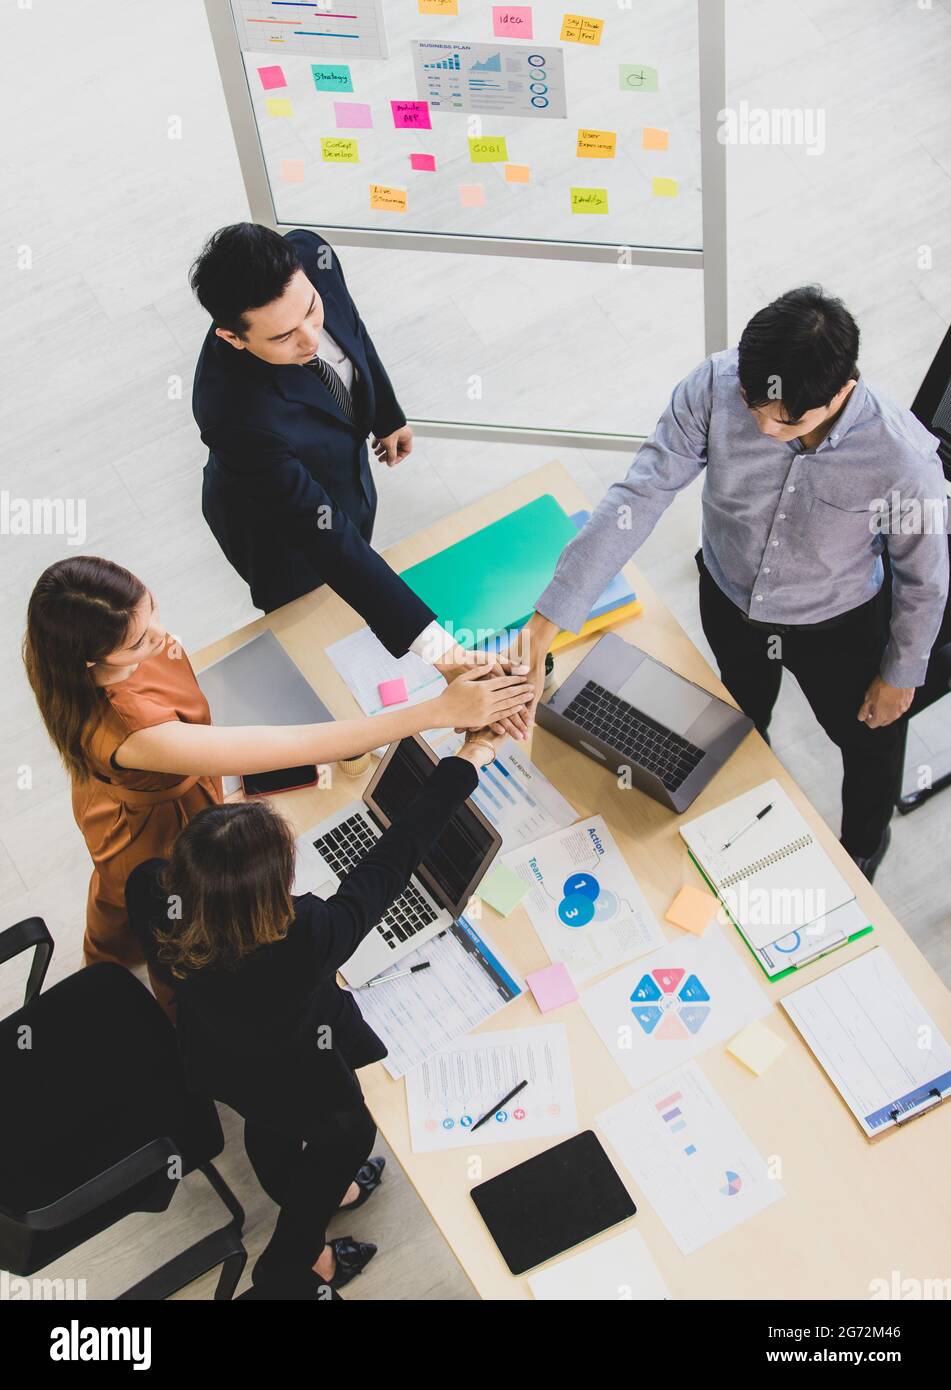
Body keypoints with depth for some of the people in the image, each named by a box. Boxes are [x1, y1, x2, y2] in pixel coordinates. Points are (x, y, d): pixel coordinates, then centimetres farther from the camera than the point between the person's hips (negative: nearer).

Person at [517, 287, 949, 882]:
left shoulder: (902, 456, -37)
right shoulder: (715, 386, -34)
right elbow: (640, 496, -32)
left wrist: (902, 673, -4)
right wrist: (552, 615, -37)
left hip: (838, 627, -2)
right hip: (730, 603, 2)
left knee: (869, 737, 26)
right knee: (741, 717, 33)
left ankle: (863, 845, 63)